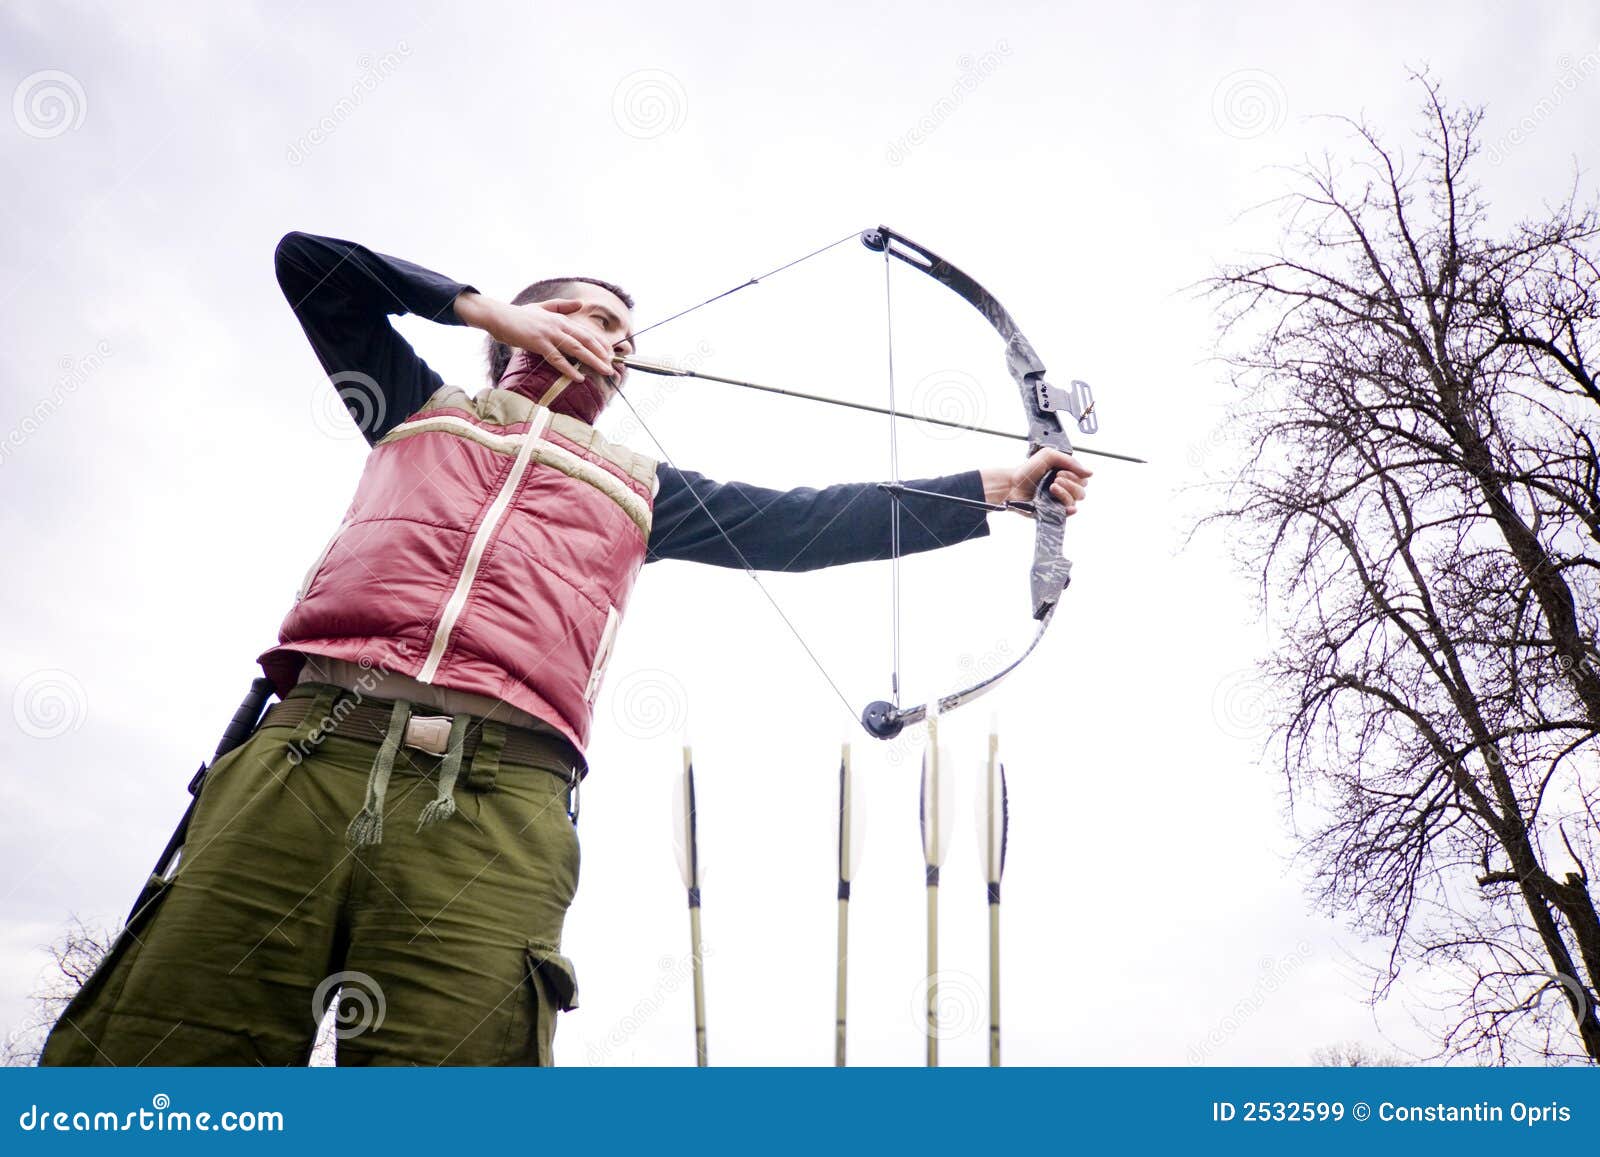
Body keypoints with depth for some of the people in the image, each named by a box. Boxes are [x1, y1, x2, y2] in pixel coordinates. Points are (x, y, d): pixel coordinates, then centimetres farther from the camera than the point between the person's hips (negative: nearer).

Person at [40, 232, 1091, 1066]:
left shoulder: (639, 487, 28)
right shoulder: (424, 408, 29)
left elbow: (810, 525, 23)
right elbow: (309, 261, 28)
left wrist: (994, 489, 22)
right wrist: (485, 306, 20)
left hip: (501, 802, 0)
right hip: (309, 752, 1)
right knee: (147, 1047, -8)